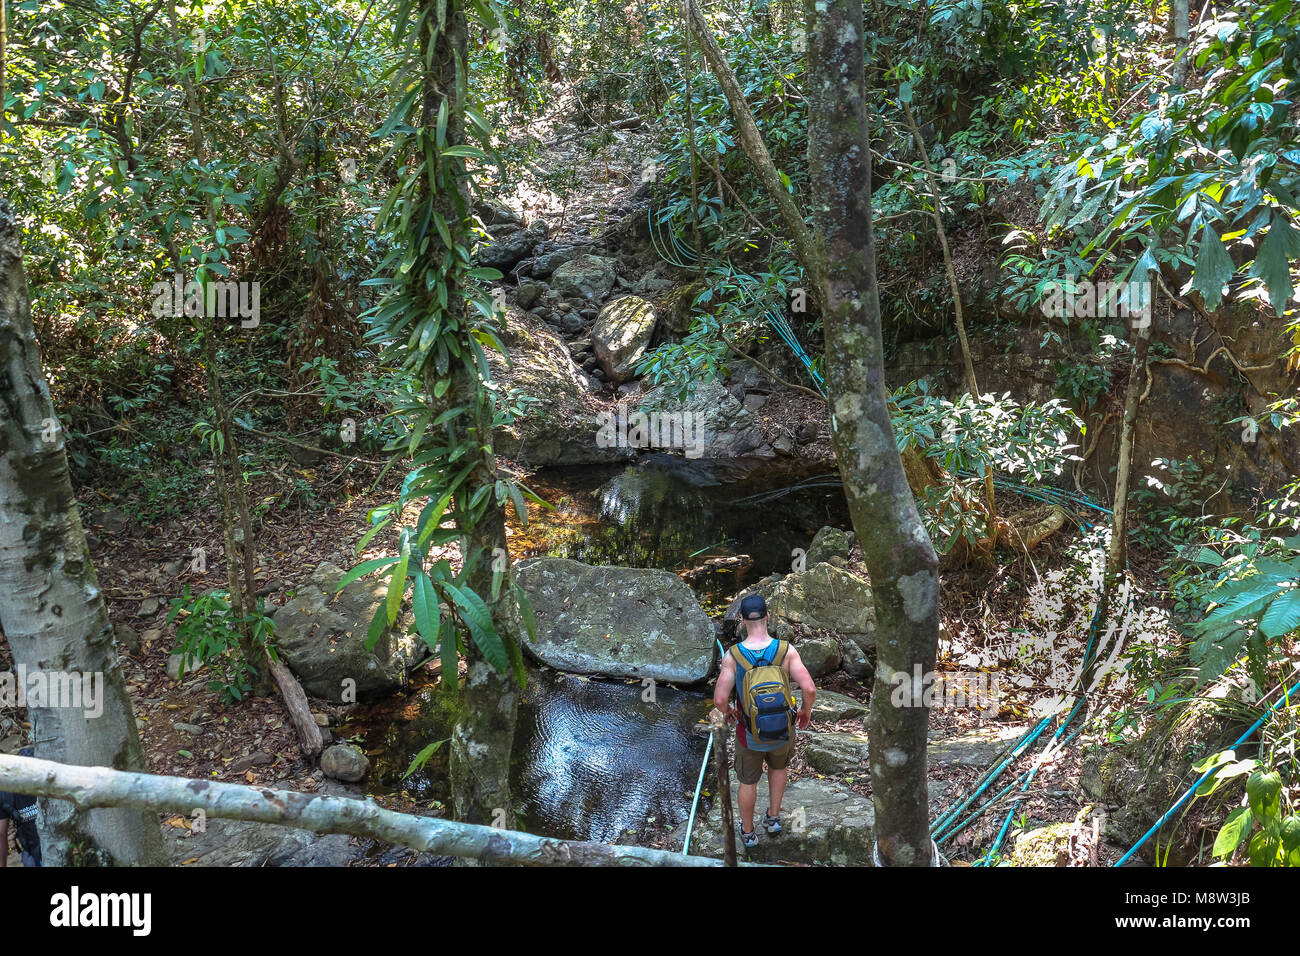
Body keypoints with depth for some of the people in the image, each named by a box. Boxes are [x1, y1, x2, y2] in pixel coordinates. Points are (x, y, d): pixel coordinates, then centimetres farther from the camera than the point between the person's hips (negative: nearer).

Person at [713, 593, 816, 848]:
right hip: (783, 731, 1)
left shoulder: (732, 655, -21)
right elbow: (809, 689, -26)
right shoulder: (786, 650, -21)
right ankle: (773, 818, 44)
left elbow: (719, 699, -24)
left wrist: (726, 710, 1)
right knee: (778, 766, 35)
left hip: (750, 734, -1)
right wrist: (806, 710, -4)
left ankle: (748, 832, 44)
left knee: (748, 781, 25)